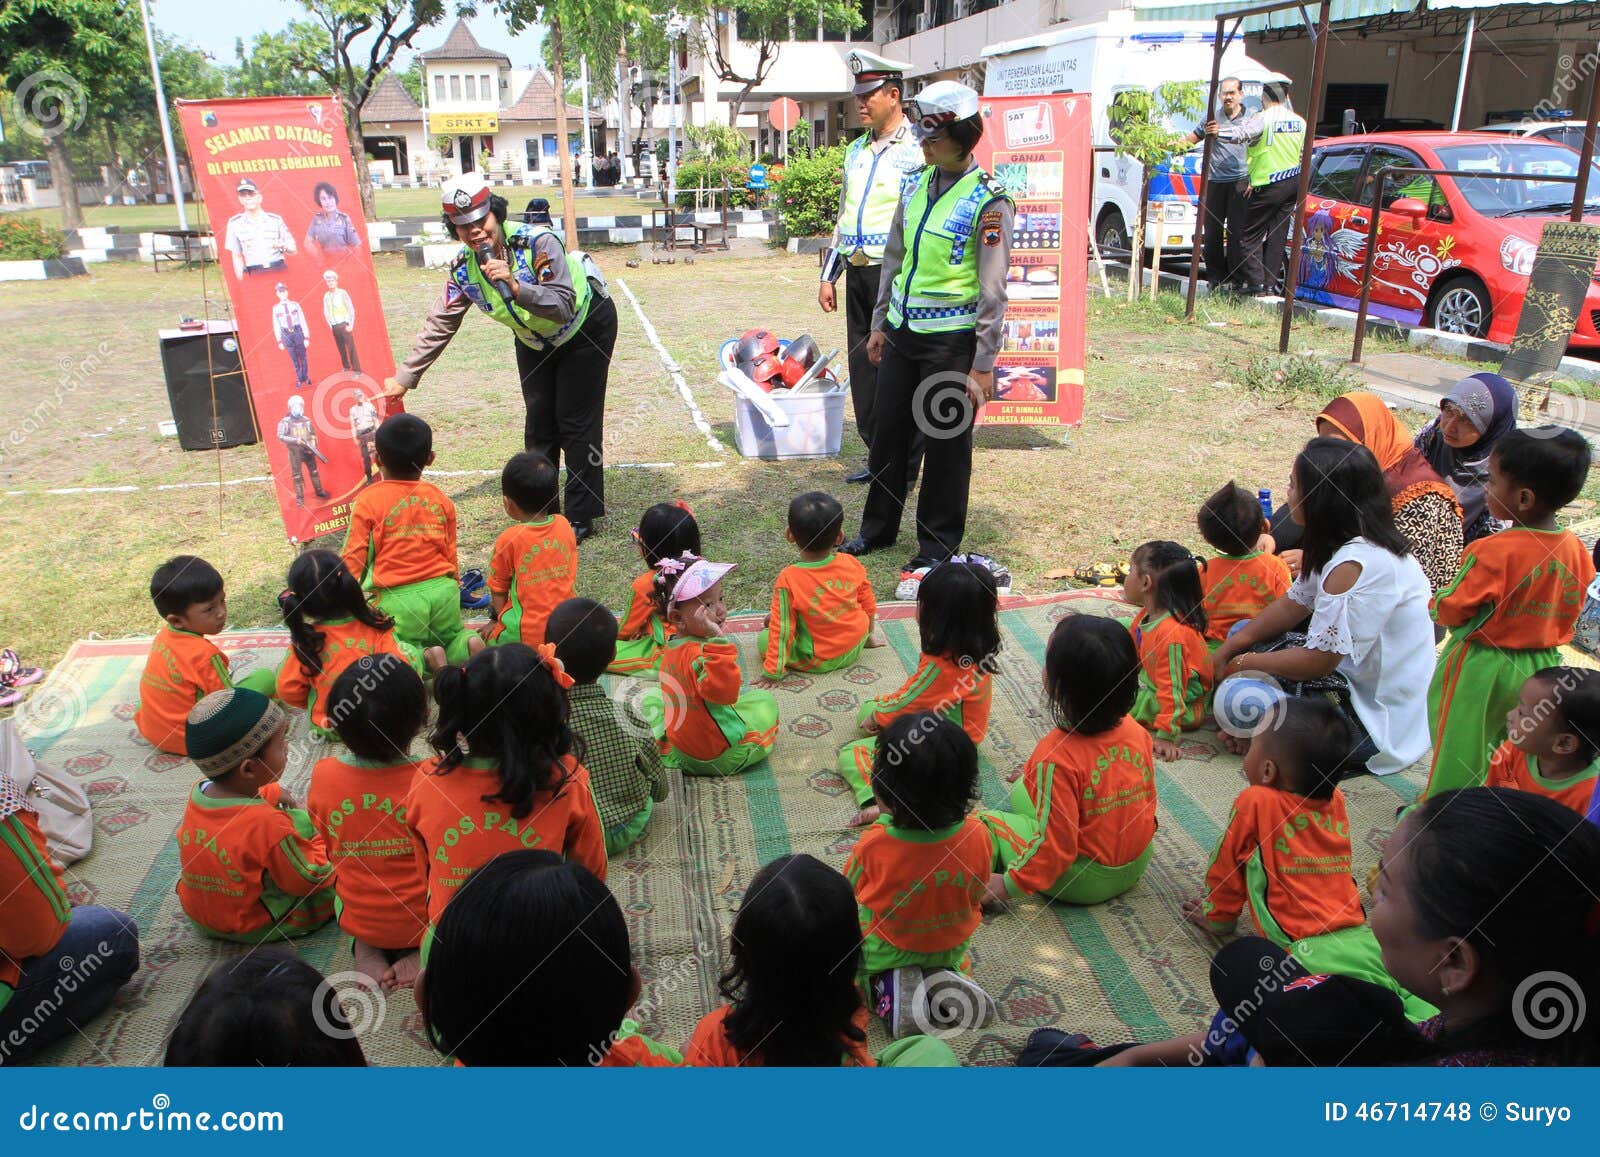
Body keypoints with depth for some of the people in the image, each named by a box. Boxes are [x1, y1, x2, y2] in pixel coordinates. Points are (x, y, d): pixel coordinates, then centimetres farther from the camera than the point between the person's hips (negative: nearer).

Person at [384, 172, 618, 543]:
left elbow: (563, 308, -38)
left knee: (576, 422, -6)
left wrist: (516, 287, -52)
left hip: (586, 327, -5)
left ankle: (581, 515, 4)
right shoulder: (464, 269, -16)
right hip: (534, 341, 5)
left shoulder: (538, 242, -33)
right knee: (539, 425, 6)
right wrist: (404, 379, -6)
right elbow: (438, 326, -8)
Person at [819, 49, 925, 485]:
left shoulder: (917, 150, -7)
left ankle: (904, 468, 8)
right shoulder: (857, 151, 17)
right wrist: (828, 276, 19)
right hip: (857, 271, 8)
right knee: (862, 368, 11)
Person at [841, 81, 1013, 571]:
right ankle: (877, 528, 30)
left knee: (946, 443, 5)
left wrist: (982, 364, -14)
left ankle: (937, 544, 20)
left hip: (951, 338, -6)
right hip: (903, 332, 7)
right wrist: (879, 323, 17)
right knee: (887, 429, 13)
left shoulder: (988, 200, -11)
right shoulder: (918, 185, 9)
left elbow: (993, 290, -12)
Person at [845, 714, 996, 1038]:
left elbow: (849, 894, -13)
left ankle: (886, 985, -1)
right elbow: (977, 895, -6)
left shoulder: (872, 846, -35)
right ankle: (943, 979, 4)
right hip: (949, 948, 3)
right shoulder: (977, 835, -27)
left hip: (884, 952, -3)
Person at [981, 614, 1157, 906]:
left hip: (1086, 880, -7)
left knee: (987, 822, 4)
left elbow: (1057, 845, -26)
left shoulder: (1057, 756, -31)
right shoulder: (1136, 731, -10)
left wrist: (1010, 885, -12)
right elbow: (1145, 796, 7)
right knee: (1023, 788, 19)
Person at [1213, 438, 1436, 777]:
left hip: (1378, 723, -10)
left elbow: (1318, 661, -25)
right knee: (1244, 634, 12)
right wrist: (1233, 646, -1)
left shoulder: (1354, 565, -29)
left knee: (1237, 703, -24)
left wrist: (1243, 662, -10)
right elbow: (1295, 604, 10)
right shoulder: (1352, 544, 2)